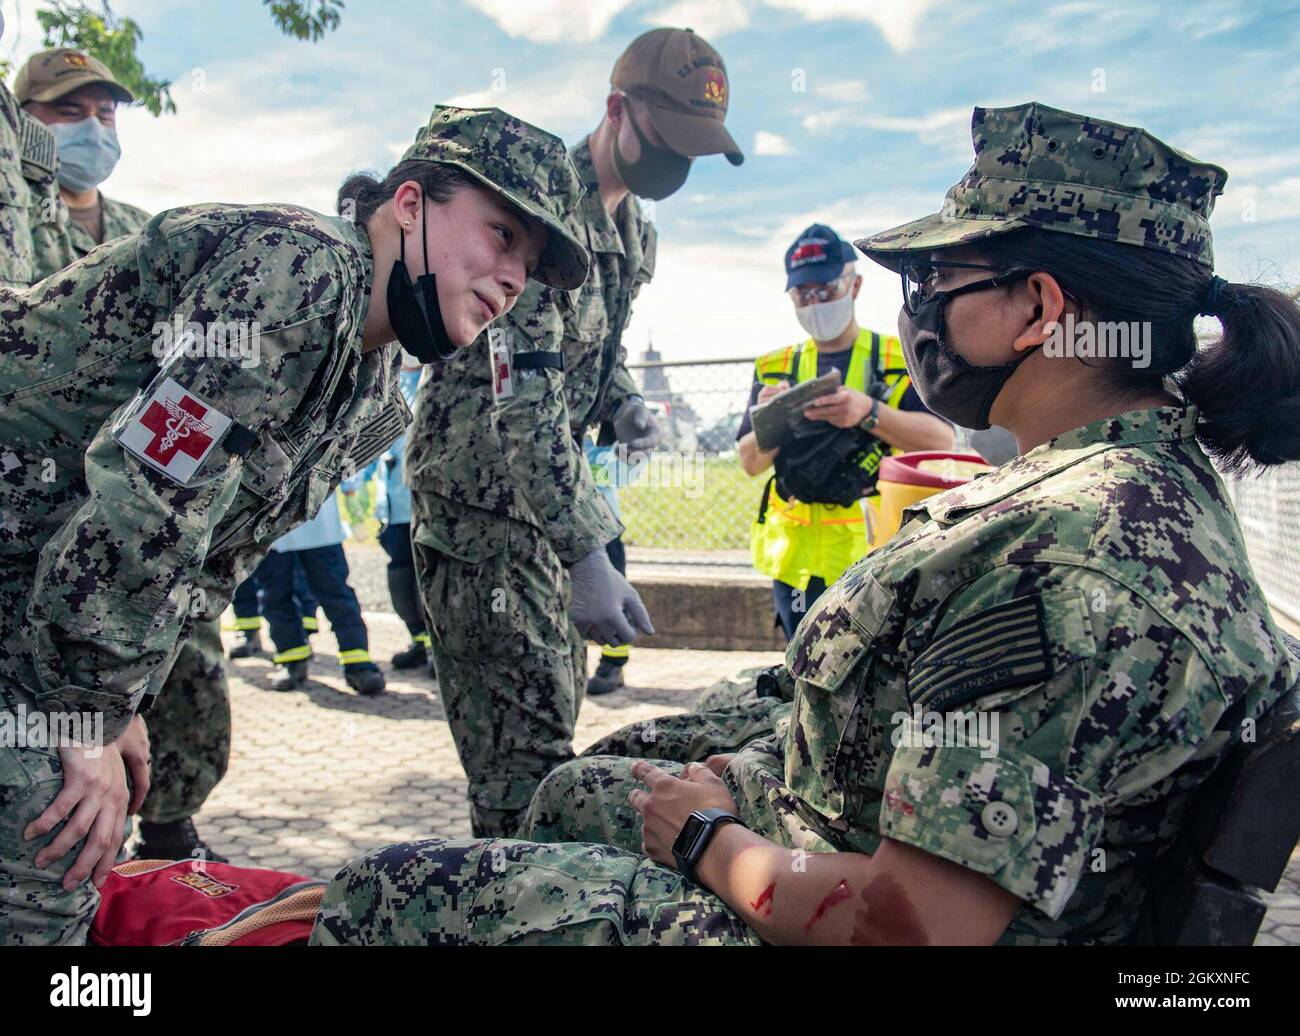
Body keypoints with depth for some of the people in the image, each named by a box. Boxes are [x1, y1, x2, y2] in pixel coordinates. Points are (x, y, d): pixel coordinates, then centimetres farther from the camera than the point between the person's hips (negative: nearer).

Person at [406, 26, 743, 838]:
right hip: (478, 490, -9)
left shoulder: (634, 230, 9)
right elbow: (524, 398, -29)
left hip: (549, 488, 9)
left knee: (555, 712, 16)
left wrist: (624, 404, -2)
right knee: (526, 738, -11)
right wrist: (586, 555, -36)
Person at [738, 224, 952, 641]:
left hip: (875, 554, -3)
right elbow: (749, 463, 7)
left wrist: (870, 413, -26)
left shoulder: (901, 359, 4)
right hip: (797, 558, 3)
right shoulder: (775, 368, 14)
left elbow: (941, 439, -10)